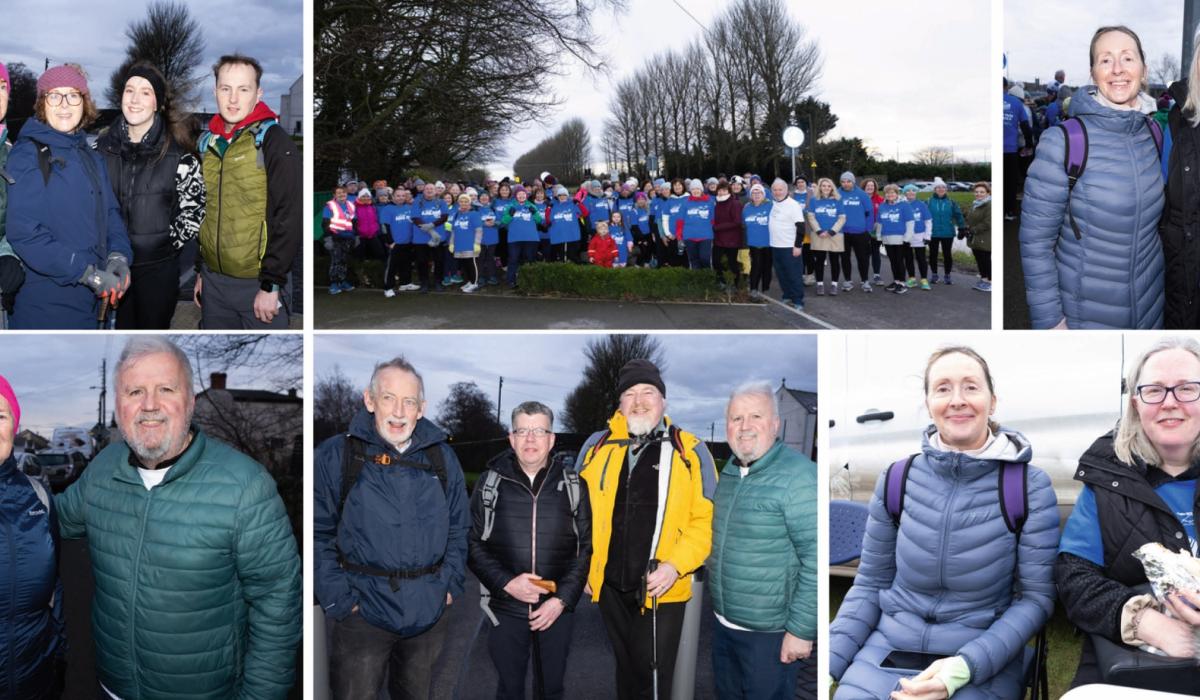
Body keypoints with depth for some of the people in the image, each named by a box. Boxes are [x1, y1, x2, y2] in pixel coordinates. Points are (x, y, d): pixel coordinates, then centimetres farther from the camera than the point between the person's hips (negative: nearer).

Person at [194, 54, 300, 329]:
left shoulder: (275, 142, -10)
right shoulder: (208, 142, 10)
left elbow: (289, 220, -14)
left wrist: (271, 285, -16)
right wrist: (199, 271, 16)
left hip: (258, 285, -6)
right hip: (213, 282, 6)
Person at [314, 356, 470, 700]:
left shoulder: (442, 458, 5)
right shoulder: (335, 456, -6)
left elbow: (458, 528, 11)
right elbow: (319, 535, -7)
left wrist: (451, 585, 3)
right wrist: (339, 601, -12)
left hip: (430, 613, 3)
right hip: (363, 610, -3)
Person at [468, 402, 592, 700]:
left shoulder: (572, 484, 0)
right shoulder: (490, 482, 0)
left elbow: (586, 547, 1)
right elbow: (473, 543, 0)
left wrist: (563, 599, -9)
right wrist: (507, 583, -14)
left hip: (557, 610, 1)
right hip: (506, 609, 0)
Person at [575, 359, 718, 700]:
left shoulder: (690, 451, -5)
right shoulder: (596, 445, 3)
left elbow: (707, 519, -7)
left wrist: (676, 565, -19)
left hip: (662, 589, -3)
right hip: (609, 586, 3)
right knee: (625, 668, 20)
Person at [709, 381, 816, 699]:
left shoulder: (798, 476, -19)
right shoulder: (729, 471, 6)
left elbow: (815, 560, -21)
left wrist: (801, 629, -21)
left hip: (769, 632, -7)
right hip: (723, 622, 7)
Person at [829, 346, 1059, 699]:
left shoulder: (1030, 487, -4)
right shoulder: (898, 478, 1)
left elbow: (1036, 597, -4)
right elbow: (870, 585, 6)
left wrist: (966, 665, -17)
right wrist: (826, 663, -5)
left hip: (984, 663, -2)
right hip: (886, 651, 2)